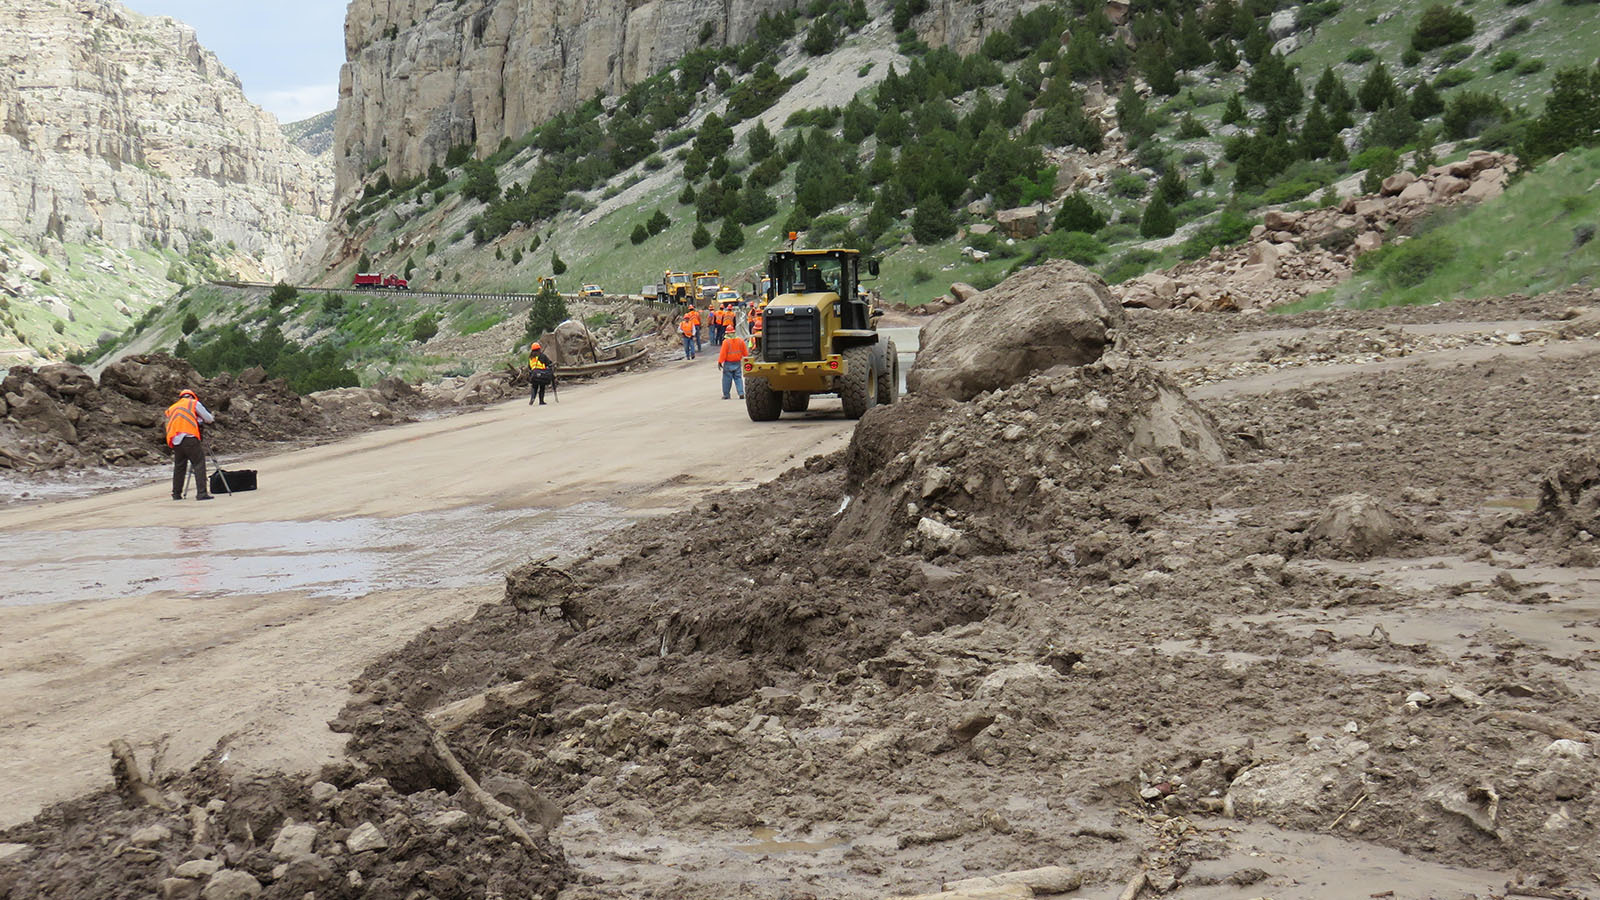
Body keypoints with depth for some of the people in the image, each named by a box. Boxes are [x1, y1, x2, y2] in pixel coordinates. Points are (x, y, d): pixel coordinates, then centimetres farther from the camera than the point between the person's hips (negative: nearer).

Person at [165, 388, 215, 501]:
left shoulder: (171, 408, 27)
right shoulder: (194, 403, 12)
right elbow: (209, 419, 10)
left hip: (175, 441, 6)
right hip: (189, 437, -5)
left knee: (179, 467, 16)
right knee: (199, 464, -6)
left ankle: (176, 494, 19)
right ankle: (201, 493, -16)